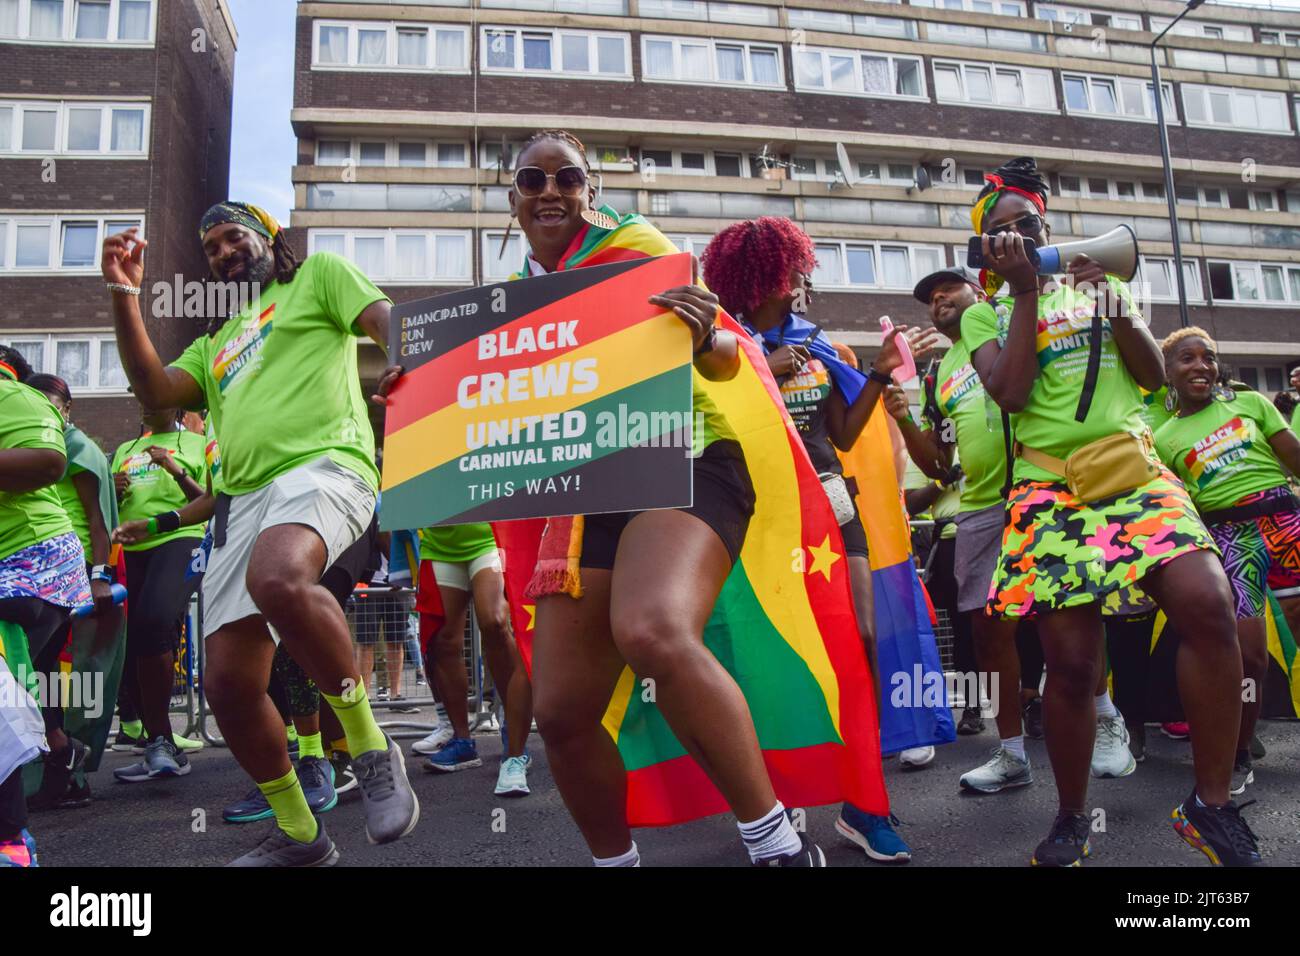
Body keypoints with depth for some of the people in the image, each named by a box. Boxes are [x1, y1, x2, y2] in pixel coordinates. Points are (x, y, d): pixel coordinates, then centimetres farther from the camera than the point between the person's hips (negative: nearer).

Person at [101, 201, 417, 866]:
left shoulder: (318, 276, 19)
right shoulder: (216, 343, 34)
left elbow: (390, 324, 3)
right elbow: (156, 390, 18)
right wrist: (124, 296, 11)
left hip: (322, 465, -7)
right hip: (242, 500, 7)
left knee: (279, 580, -41)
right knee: (229, 684, -1)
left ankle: (371, 749, -24)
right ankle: (297, 834, 19)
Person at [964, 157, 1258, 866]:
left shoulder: (1096, 286, 21)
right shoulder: (983, 314, 13)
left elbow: (1153, 376, 12)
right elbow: (1010, 393, -6)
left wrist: (1111, 301, 0)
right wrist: (1026, 293, -3)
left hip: (1134, 469, 2)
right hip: (1051, 485, -2)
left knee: (1208, 603, -22)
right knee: (1071, 660, -8)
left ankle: (1211, 805, -5)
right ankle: (1072, 818, 16)